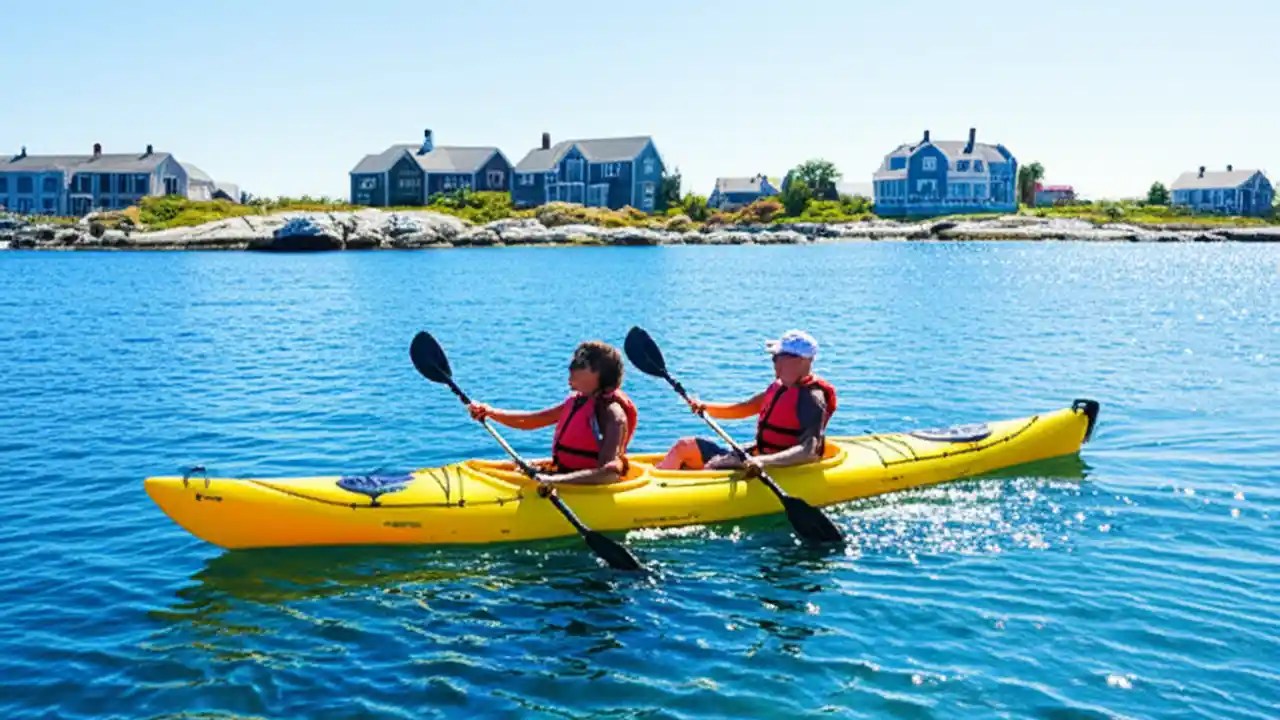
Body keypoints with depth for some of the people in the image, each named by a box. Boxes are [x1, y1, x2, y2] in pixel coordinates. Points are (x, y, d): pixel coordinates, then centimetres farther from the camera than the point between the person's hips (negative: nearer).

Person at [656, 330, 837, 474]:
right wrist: (705, 407, 2)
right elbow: (744, 408, 17)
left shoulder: (811, 398, -19)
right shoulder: (779, 386, 10)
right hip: (756, 457, 10)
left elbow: (810, 451, -30)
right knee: (684, 446, 8)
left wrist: (765, 462, -43)